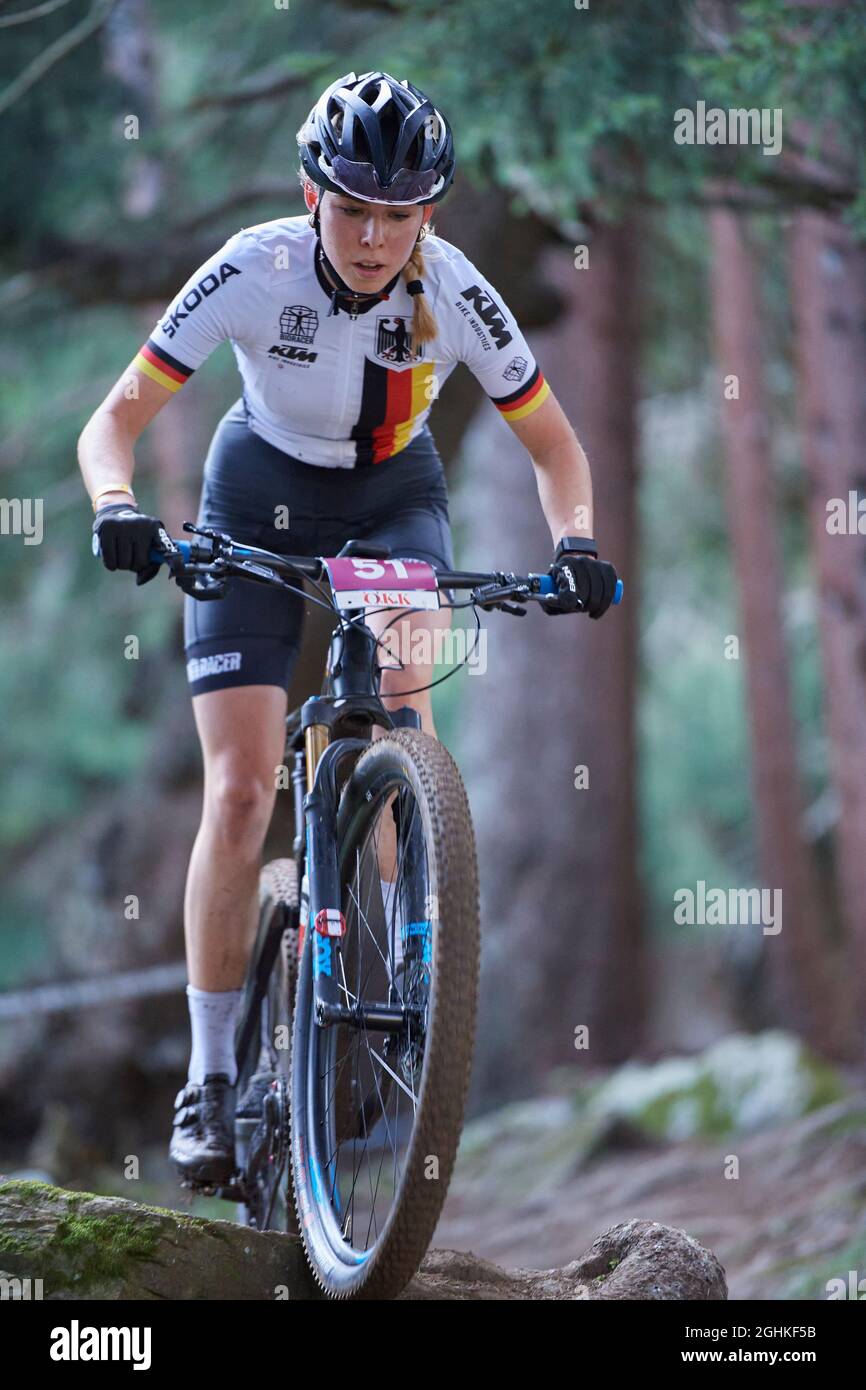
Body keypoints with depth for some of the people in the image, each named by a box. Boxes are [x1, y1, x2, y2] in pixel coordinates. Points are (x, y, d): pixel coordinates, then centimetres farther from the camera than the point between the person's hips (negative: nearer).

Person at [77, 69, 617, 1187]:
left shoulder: (455, 295, -23)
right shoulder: (253, 271, -27)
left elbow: (552, 442, -11)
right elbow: (115, 418, -24)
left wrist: (573, 541, -30)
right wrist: (117, 506, -45)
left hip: (391, 499, 1)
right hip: (258, 504, -1)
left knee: (399, 685, -32)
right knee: (240, 795, -10)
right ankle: (211, 1074, 0)